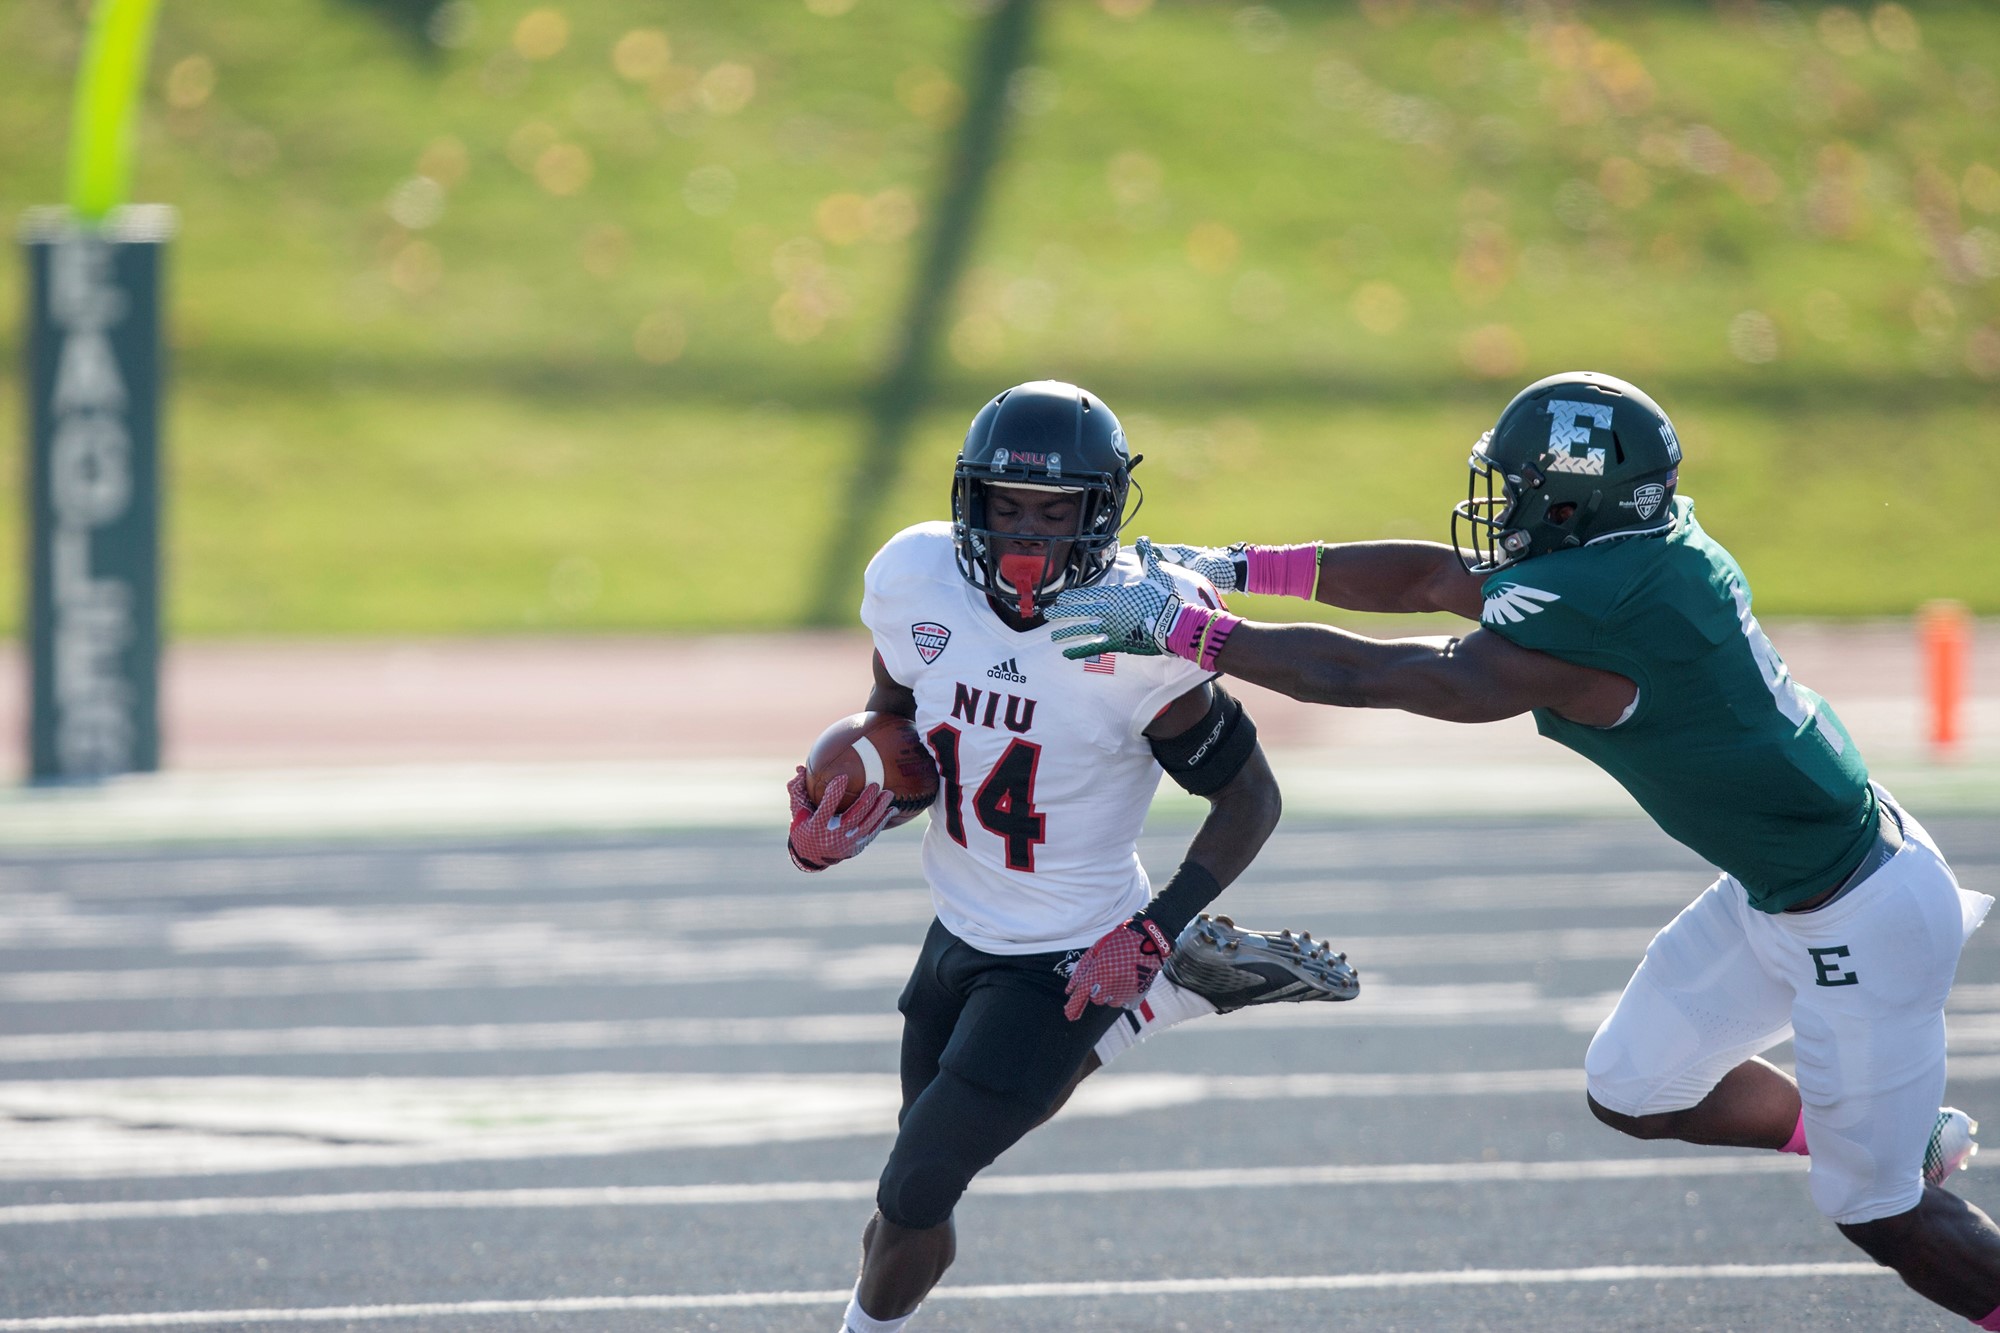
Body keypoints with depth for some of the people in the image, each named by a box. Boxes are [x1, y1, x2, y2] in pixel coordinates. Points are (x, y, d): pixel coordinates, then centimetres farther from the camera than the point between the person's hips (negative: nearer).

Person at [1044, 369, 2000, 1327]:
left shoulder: (1584, 624, -29)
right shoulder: (1646, 557, -2)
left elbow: (1369, 677, -22)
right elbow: (1434, 579, 8)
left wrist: (1180, 627, -16)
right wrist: (1237, 566, 8)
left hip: (1858, 924, -9)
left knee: (1876, 1214, 6)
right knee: (1633, 1090, 19)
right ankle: (1907, 1137, 33)